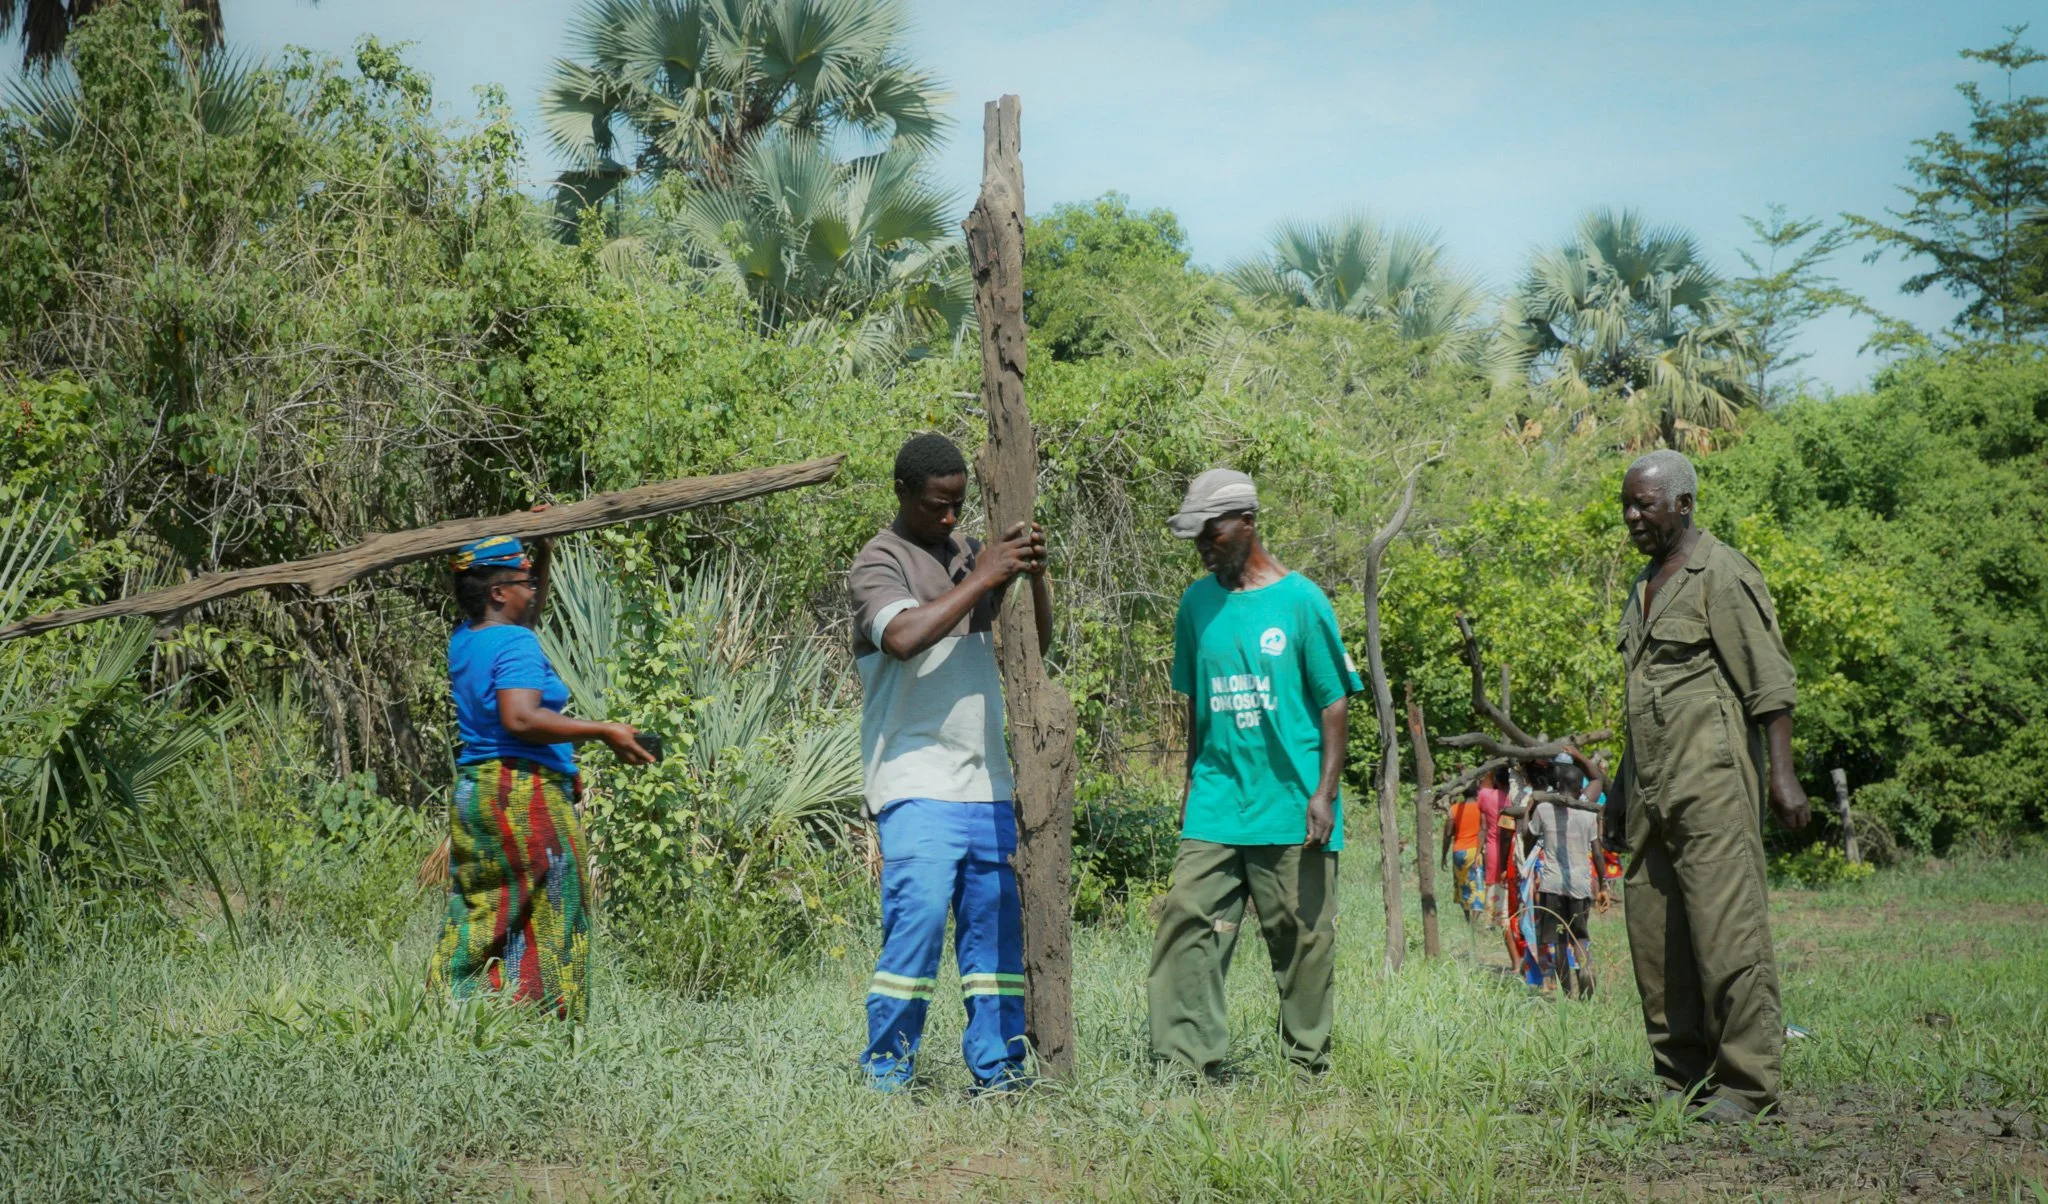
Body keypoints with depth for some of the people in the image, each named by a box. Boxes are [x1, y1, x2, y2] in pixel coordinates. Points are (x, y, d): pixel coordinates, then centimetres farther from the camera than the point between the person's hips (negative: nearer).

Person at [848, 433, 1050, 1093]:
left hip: (987, 783, 7)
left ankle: (998, 1068, 12)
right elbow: (904, 636, -24)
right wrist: (983, 578, -17)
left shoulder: (970, 553, 17)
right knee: (917, 916, -14)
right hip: (917, 784, -7)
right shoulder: (880, 562, -3)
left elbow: (1034, 644, 17)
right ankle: (886, 1074, -5)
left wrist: (1035, 577, -1)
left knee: (995, 924, 6)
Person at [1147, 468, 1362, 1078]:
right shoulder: (1198, 603, 9)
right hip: (1215, 806, 4)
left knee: (1302, 941, 3)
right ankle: (1185, 1061, -5)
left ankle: (1309, 1067, 15)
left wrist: (1325, 793, -9)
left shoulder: (1301, 600, -4)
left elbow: (1334, 702, -2)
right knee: (1187, 923, -8)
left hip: (1291, 808, -4)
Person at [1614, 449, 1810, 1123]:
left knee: (1727, 924, -12)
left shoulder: (1722, 575, -5)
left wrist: (1781, 771, -17)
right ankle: (1682, 1079, 10)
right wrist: (1622, 789, 24)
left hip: (1712, 781, -8)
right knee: (1654, 935, 5)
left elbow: (1770, 680, -9)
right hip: (1651, 787, 9)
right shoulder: (1644, 588, 20)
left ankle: (1747, 1083, -10)